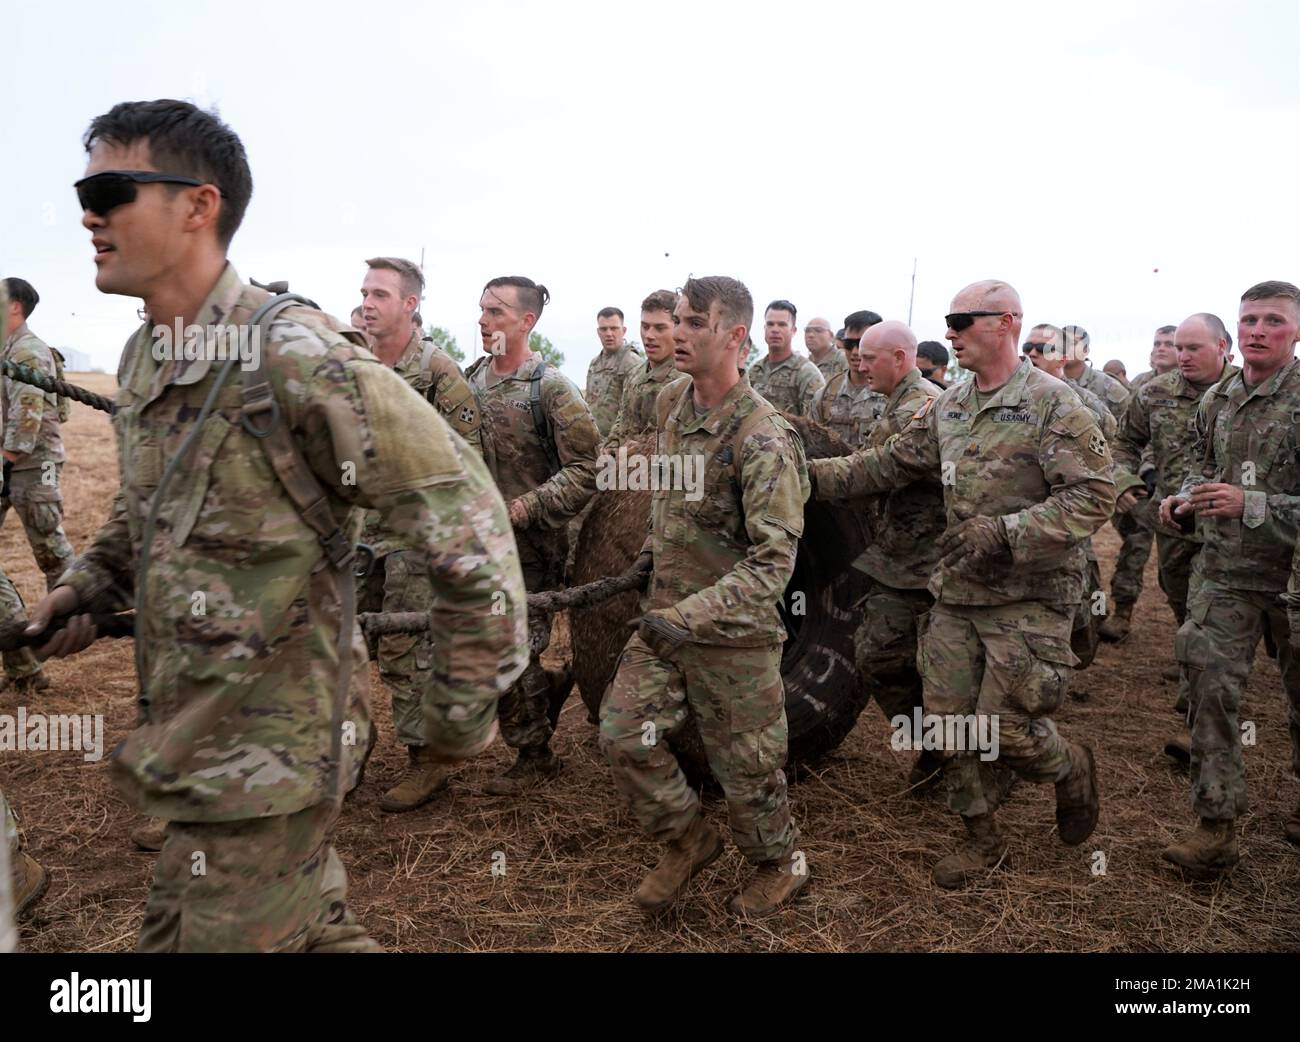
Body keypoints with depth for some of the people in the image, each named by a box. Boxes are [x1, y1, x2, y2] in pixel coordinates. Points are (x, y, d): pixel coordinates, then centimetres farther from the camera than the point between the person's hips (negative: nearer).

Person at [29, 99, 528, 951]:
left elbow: (467, 523, -22)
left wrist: (462, 712, -16)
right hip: (187, 735, 8)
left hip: (269, 755, -8)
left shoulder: (297, 359, -22)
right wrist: (89, 584, 9)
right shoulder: (141, 358, 5)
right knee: (313, 921, 22)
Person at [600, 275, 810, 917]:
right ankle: (688, 841, 29)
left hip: (733, 629, -7)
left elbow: (773, 561, -27)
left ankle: (780, 864, 37)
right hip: (663, 614, 7)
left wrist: (688, 617, -34)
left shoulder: (763, 439, -23)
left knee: (745, 766, 8)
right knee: (624, 735, 6)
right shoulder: (670, 404, 2)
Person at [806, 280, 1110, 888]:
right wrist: (817, 474, 0)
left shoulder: (1053, 404, -12)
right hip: (955, 592, 7)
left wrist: (1006, 531, -26)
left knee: (1003, 728, -4)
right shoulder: (948, 407, 9)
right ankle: (982, 840, 29)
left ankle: (1073, 769, 31)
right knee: (950, 722, 8)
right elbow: (890, 464, 12)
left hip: (1028, 598, -6)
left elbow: (1095, 495, -17)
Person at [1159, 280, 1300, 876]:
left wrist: (1251, 504, -29)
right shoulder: (1215, 402, 3)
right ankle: (1216, 823, 2)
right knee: (1208, 684, -6)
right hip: (1224, 570, 4)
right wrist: (1186, 498, 0)